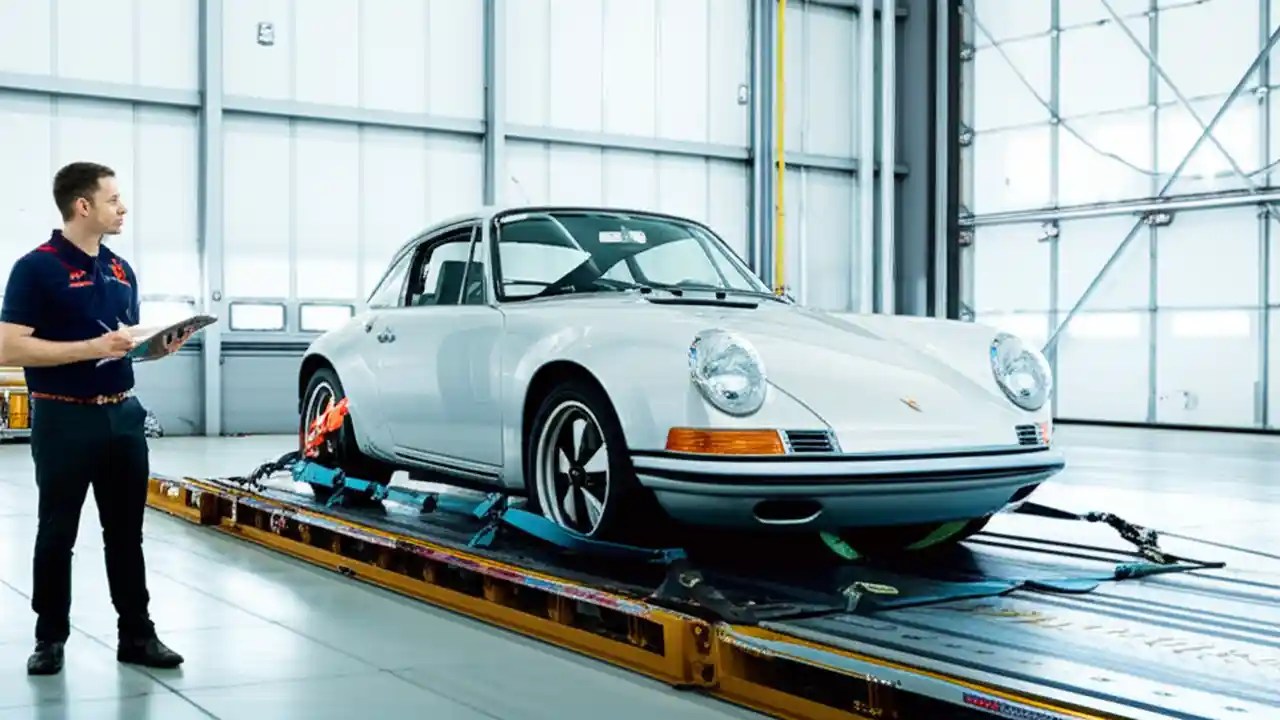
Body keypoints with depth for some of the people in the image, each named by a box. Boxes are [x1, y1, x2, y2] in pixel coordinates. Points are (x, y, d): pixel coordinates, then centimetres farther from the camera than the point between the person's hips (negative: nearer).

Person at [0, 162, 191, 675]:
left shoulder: (121, 270, 12)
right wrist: (94, 348, -23)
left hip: (123, 415, 6)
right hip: (65, 419, -6)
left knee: (126, 533, 10)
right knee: (57, 535, 6)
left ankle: (137, 635, 16)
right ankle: (50, 638, 18)